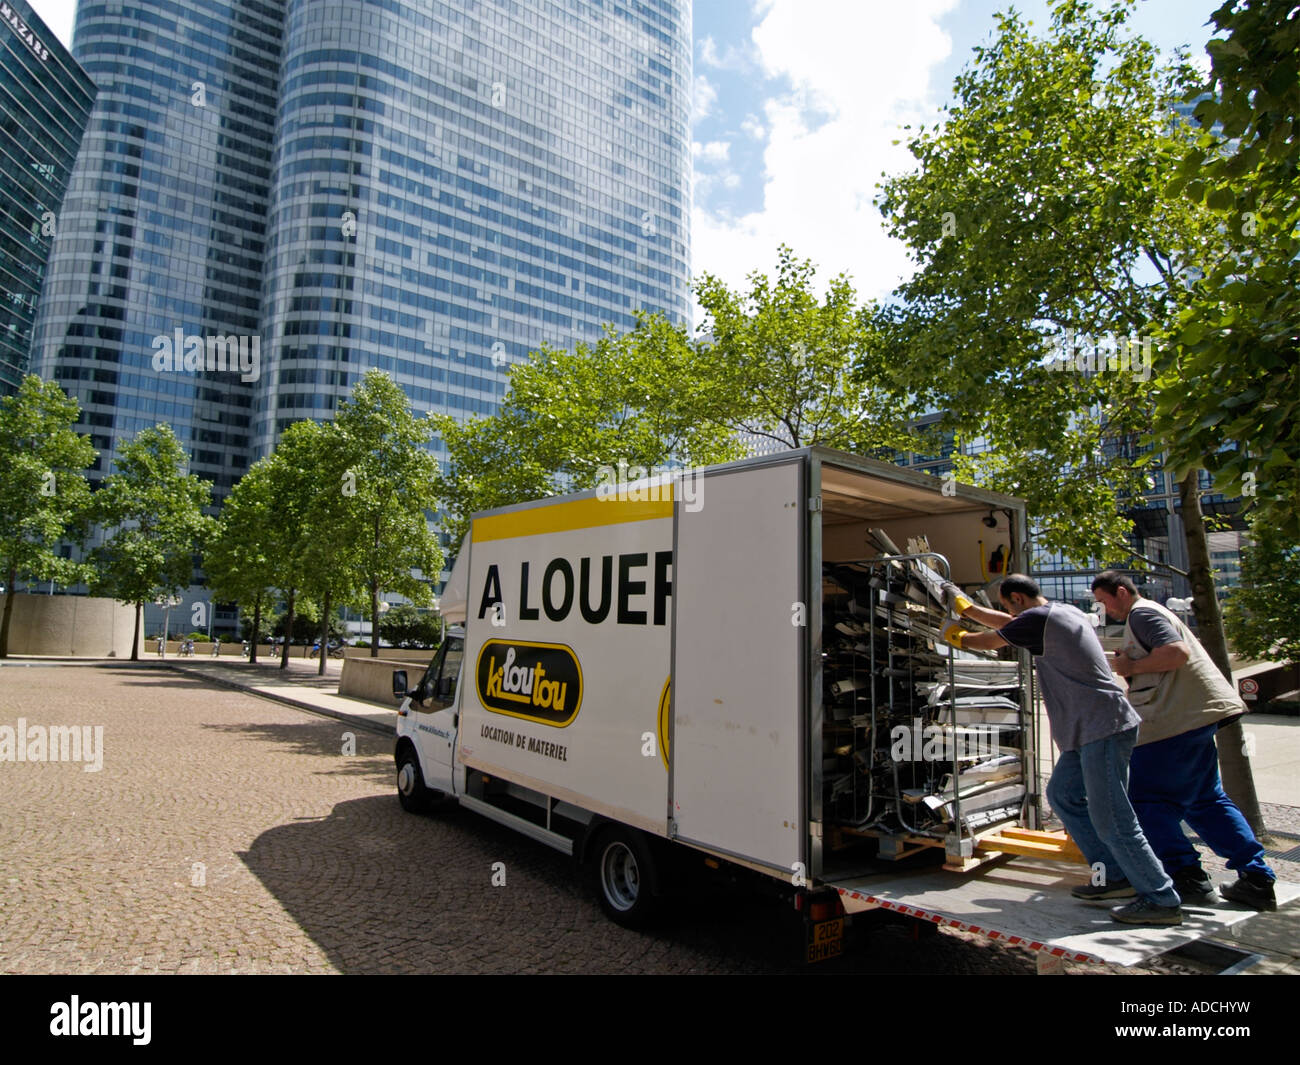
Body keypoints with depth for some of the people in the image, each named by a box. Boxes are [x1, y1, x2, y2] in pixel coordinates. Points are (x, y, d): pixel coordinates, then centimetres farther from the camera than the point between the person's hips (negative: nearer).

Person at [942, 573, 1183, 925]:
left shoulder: (1038, 618, -14)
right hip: (1089, 729, 10)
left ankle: (1163, 900, 5)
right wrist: (966, 608, 35)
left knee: (1111, 819, -5)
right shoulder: (1066, 612, 14)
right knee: (1062, 795, 16)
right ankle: (1116, 875, 22)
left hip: (1104, 730, -10)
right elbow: (1008, 624, 27)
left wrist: (957, 636, 18)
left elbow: (987, 642, -2)